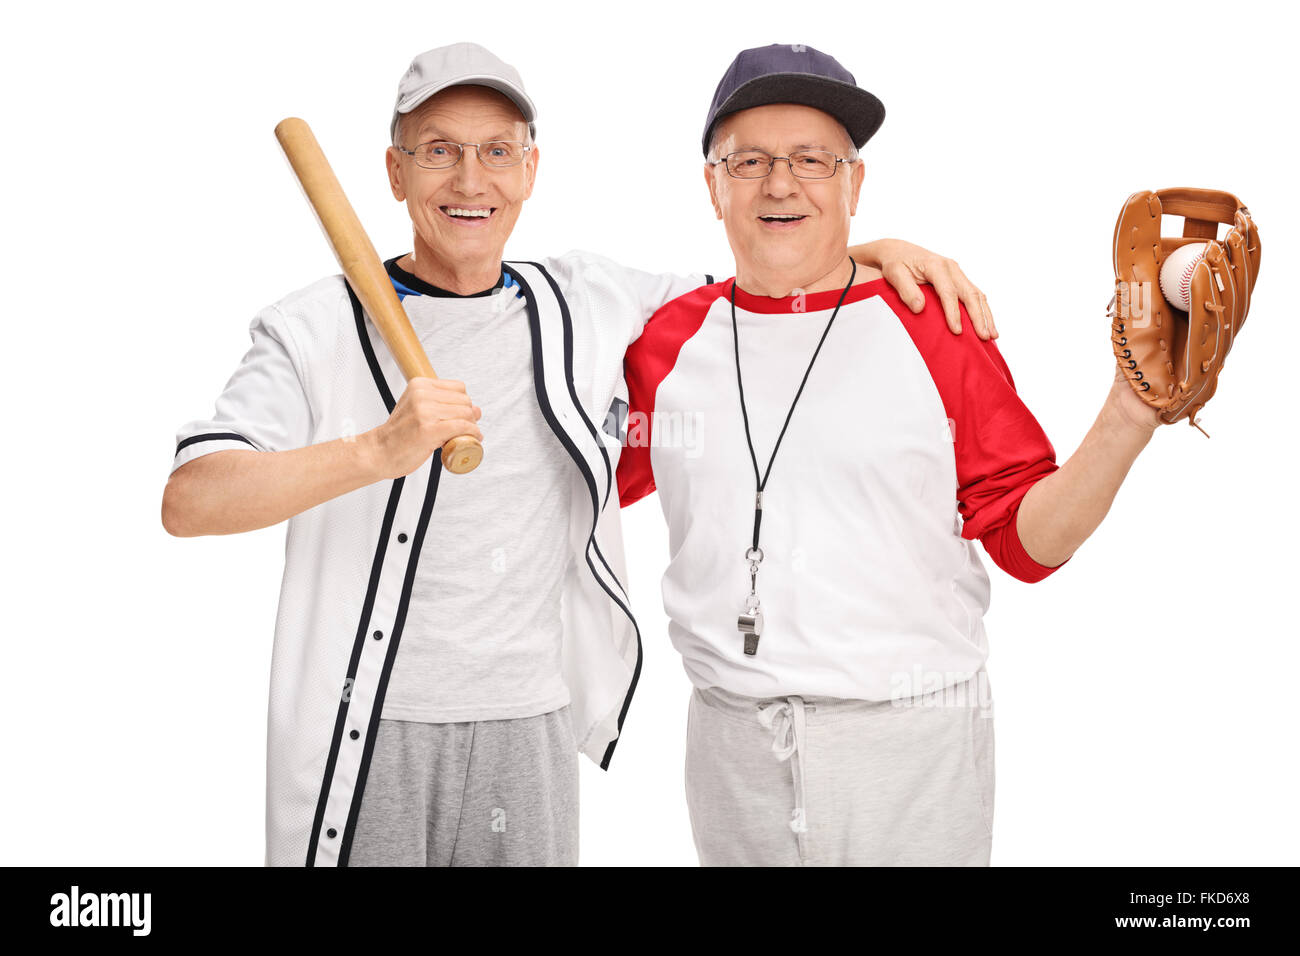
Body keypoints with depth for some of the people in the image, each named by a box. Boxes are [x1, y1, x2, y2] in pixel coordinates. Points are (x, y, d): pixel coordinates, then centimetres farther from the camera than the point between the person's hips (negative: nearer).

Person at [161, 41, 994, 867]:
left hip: (533, 733, 3)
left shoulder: (592, 303, 7)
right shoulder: (317, 331, -5)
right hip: (363, 742, -3)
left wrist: (871, 252, 2)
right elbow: (188, 501, -16)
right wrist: (378, 452, -30)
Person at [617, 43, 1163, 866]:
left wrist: (1128, 419, -16)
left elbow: (1029, 539, -4)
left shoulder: (934, 329, -4)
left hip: (916, 743, -2)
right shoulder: (668, 343, 3)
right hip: (732, 743, 2)